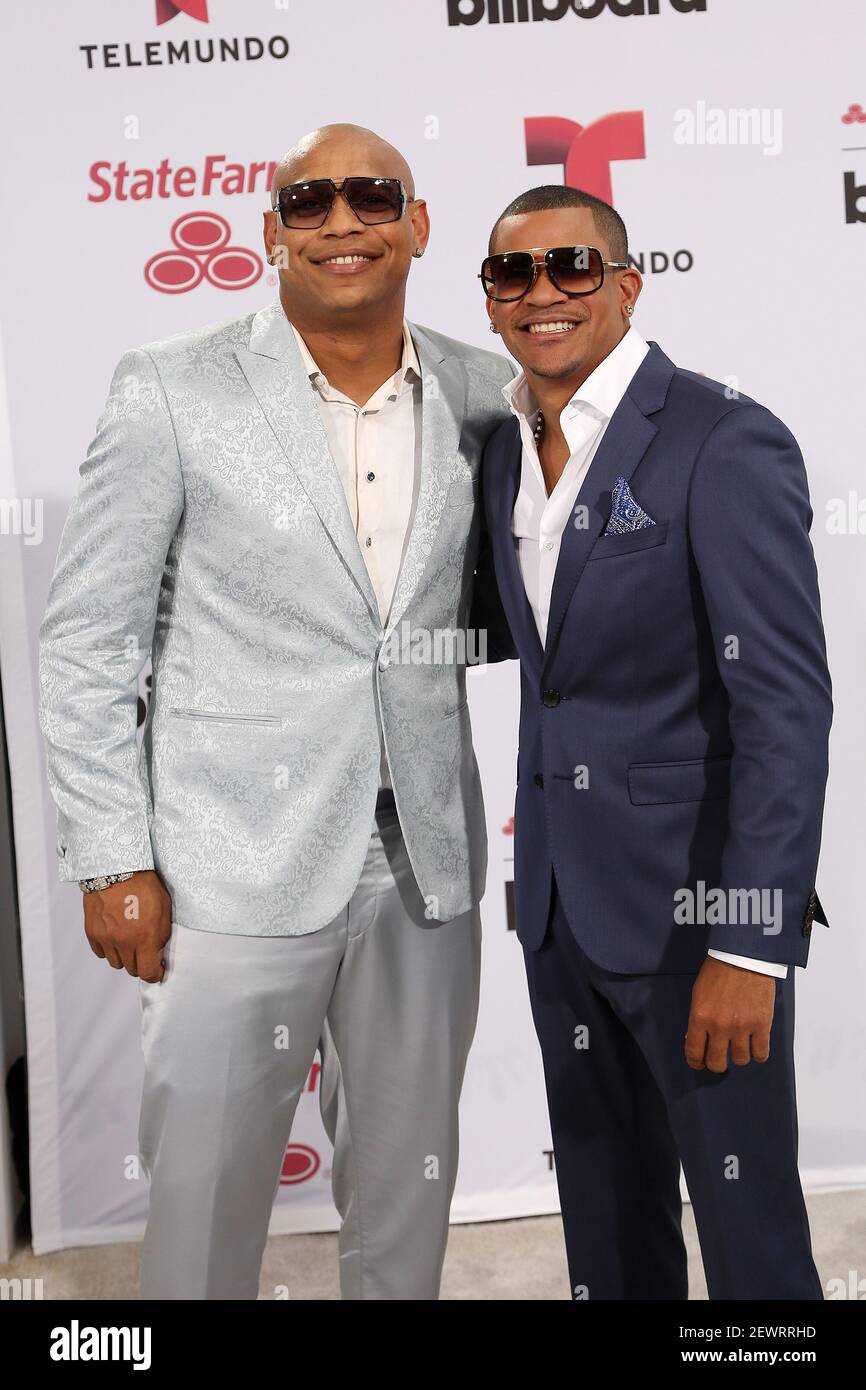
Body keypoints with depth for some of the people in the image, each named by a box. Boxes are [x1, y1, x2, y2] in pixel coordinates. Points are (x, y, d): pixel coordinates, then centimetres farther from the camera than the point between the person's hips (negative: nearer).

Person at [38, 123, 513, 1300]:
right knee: (207, 1195, 9)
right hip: (239, 867, -3)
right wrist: (112, 861, -7)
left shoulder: (484, 393, 4)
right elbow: (88, 642, -5)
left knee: (409, 1185, 18)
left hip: (427, 861, 4)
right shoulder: (172, 390, -6)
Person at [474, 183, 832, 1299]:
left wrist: (751, 946, -21)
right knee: (605, 1214, 19)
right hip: (560, 905, 7)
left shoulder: (726, 445, -14)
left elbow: (786, 704, -18)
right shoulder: (505, 452, 9)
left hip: (694, 904, -7)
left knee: (747, 1221, 7)